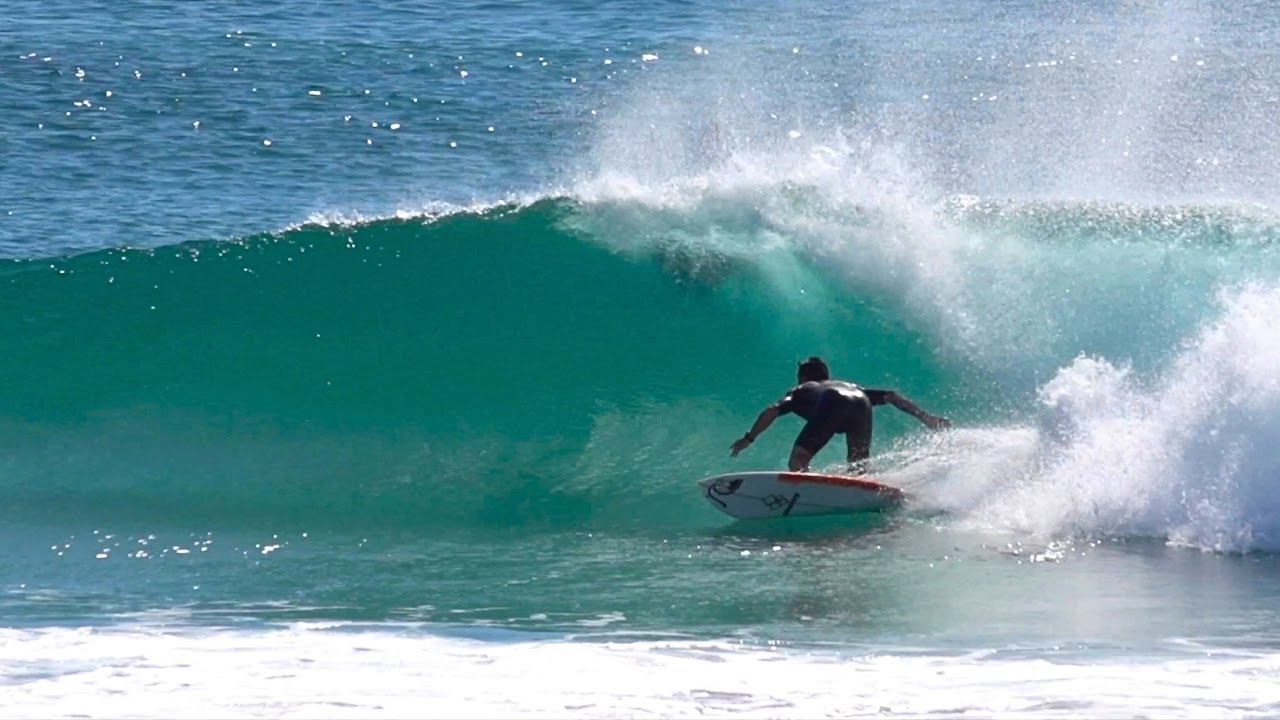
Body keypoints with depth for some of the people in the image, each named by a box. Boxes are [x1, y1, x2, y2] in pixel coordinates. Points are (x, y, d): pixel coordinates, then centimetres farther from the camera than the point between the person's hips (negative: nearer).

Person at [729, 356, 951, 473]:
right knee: (858, 472, 13)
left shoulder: (802, 390, 36)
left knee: (797, 463, -9)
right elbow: (891, 396, 36)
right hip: (861, 405, 4)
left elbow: (772, 411, 19)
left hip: (832, 406, -4)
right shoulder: (849, 385, 46)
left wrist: (749, 438, 22)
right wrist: (923, 416, 36)